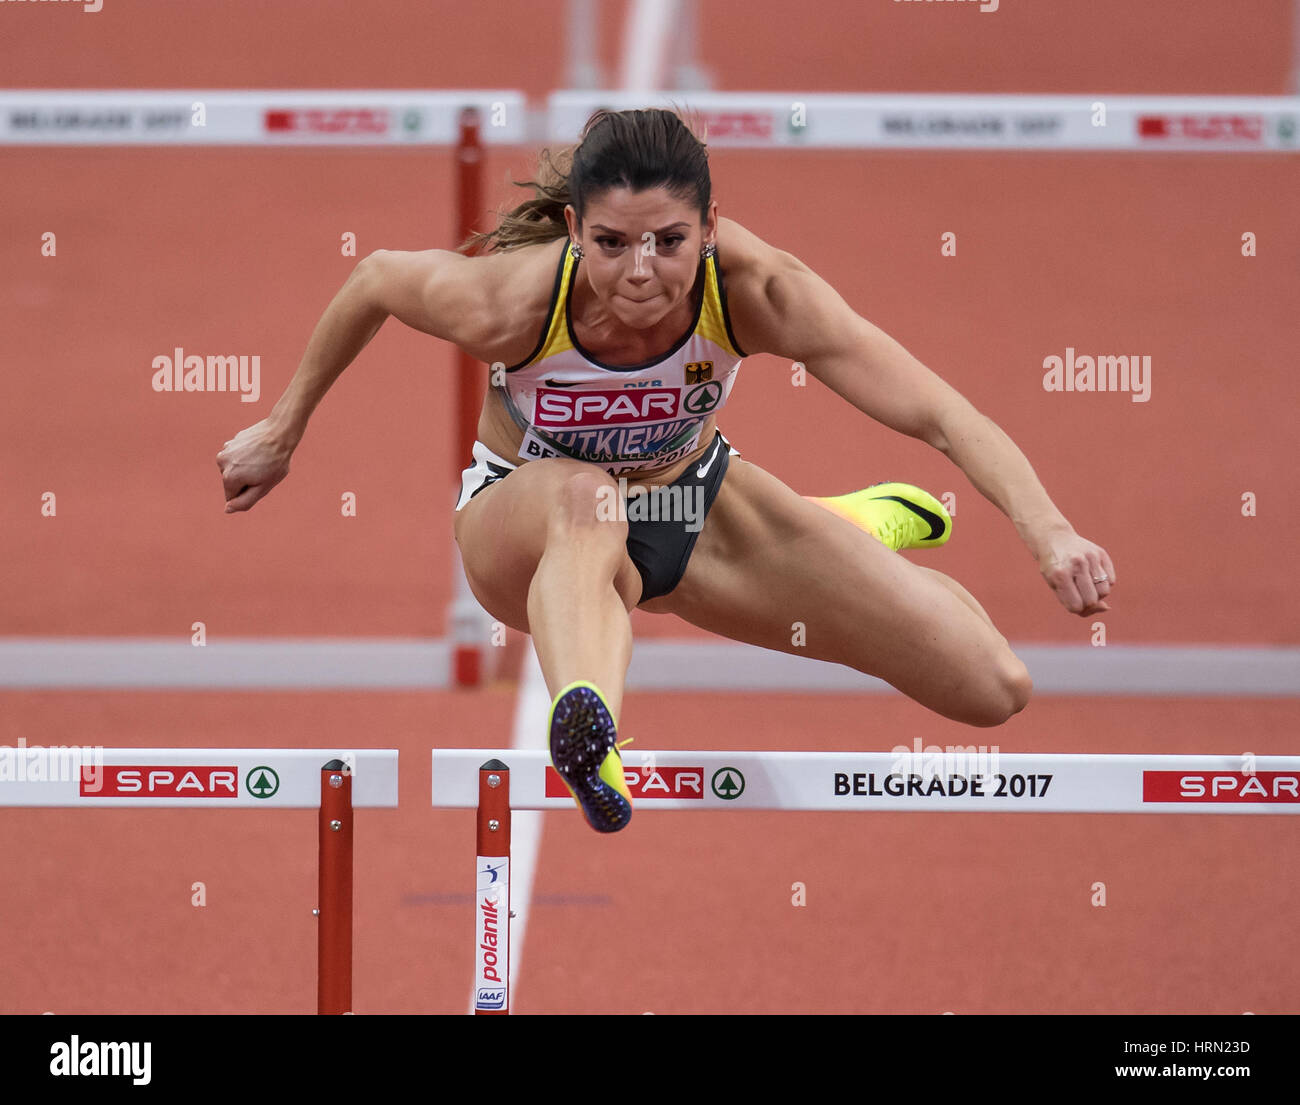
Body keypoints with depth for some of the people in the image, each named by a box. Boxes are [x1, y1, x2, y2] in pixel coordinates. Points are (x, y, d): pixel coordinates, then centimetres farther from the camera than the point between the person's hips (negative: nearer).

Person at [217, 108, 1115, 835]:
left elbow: (938, 416, -36)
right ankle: (586, 730, -70)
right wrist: (283, 432, 2)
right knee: (588, 500, -43)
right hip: (528, 522, -3)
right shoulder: (510, 301, -32)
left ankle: (848, 529, 29)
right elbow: (375, 281, -10)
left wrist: (1049, 532, -51)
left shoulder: (756, 290, -32)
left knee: (995, 692, -4)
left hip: (695, 507, 3)